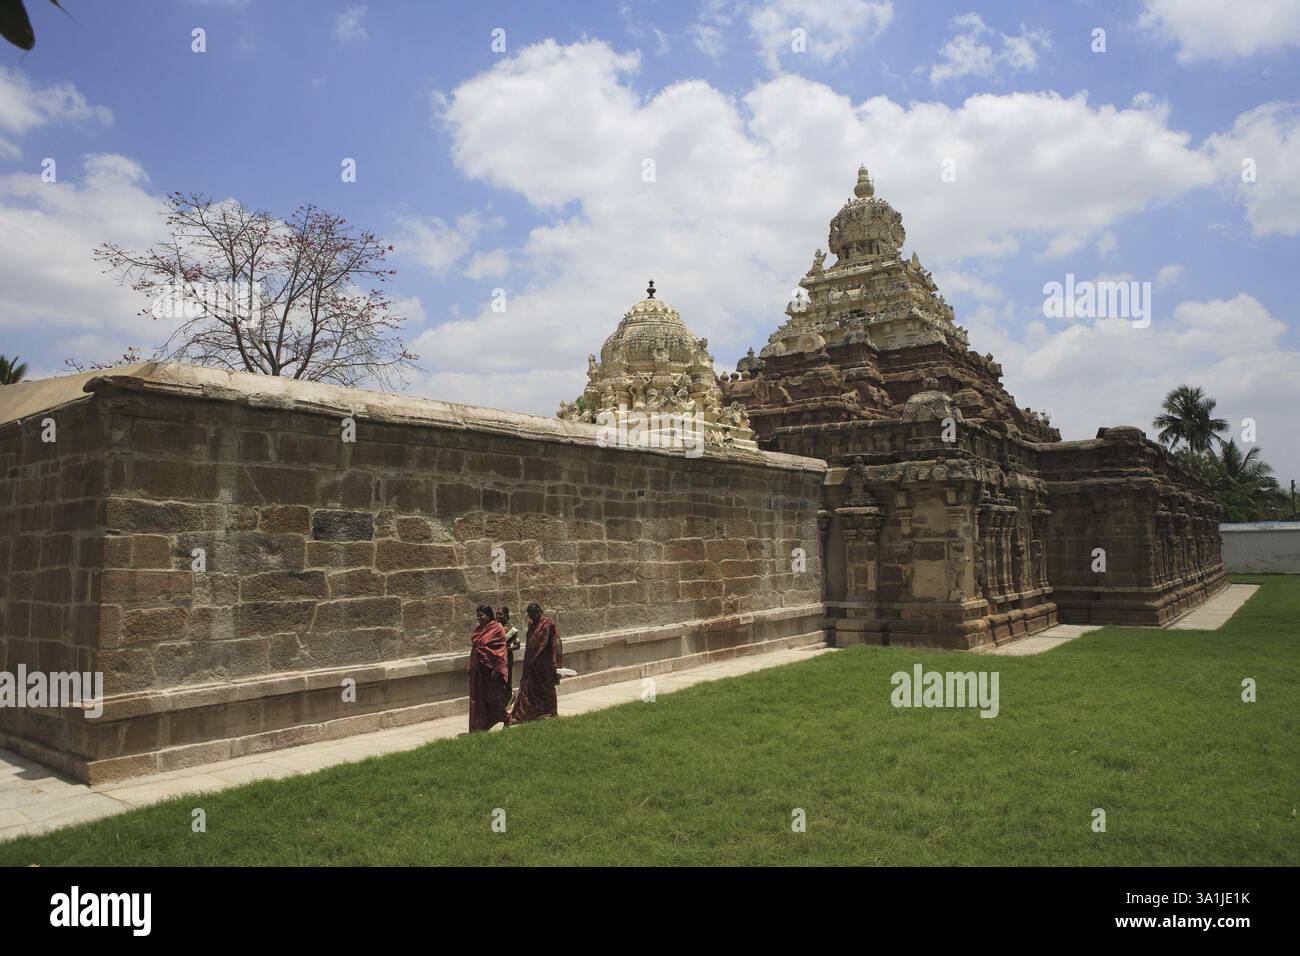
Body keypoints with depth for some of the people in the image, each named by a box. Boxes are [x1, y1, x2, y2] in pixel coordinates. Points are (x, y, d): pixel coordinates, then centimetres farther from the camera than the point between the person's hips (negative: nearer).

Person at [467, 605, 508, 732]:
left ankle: (506, 720, 24)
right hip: (477, 670, 7)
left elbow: (500, 651, -14)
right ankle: (479, 728, 13)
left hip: (490, 668, -7)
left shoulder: (496, 629, -10)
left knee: (493, 697, 4)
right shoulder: (478, 629, 11)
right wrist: (470, 667, 14)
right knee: (478, 699, 7)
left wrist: (496, 670, -19)